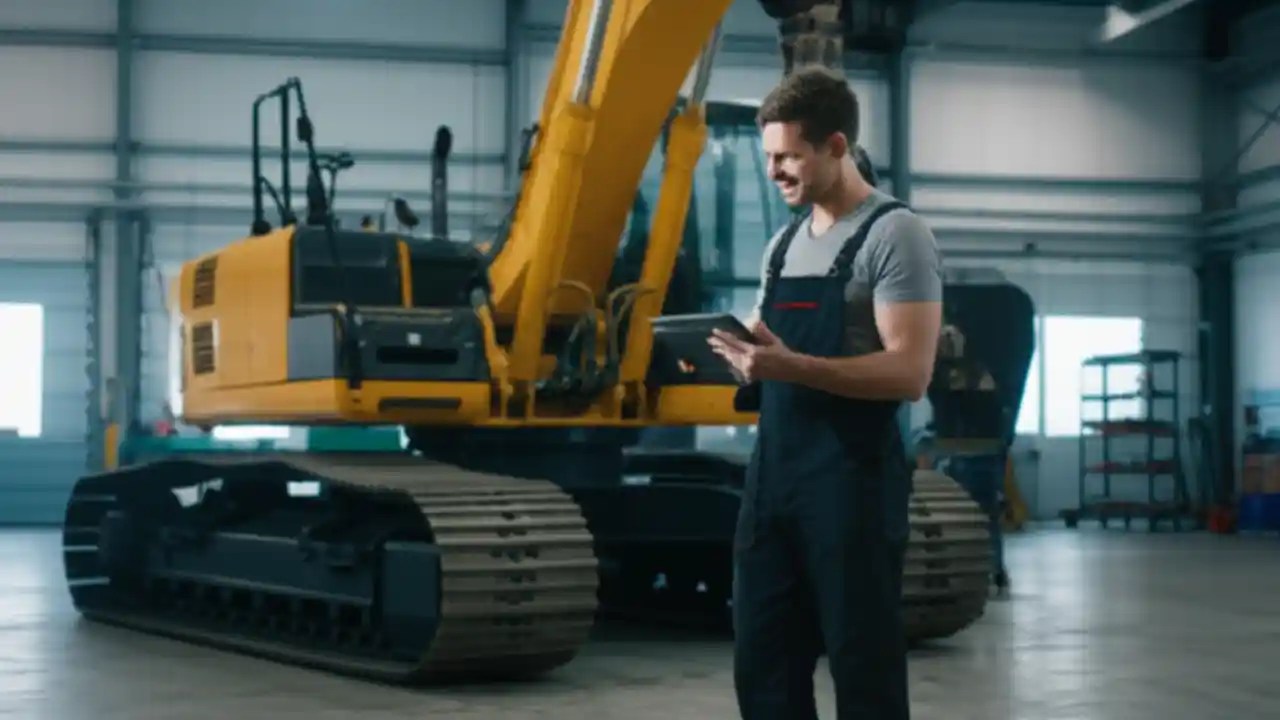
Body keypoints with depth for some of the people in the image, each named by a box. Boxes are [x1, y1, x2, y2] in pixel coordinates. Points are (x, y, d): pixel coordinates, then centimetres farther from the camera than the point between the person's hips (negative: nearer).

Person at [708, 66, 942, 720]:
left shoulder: (894, 235, -9)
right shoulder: (785, 242, 16)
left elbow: (909, 372, -19)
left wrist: (791, 366, -28)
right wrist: (731, 356, 0)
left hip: (851, 479, -8)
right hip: (773, 472, 8)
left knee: (863, 668, -1)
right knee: (762, 664, 11)